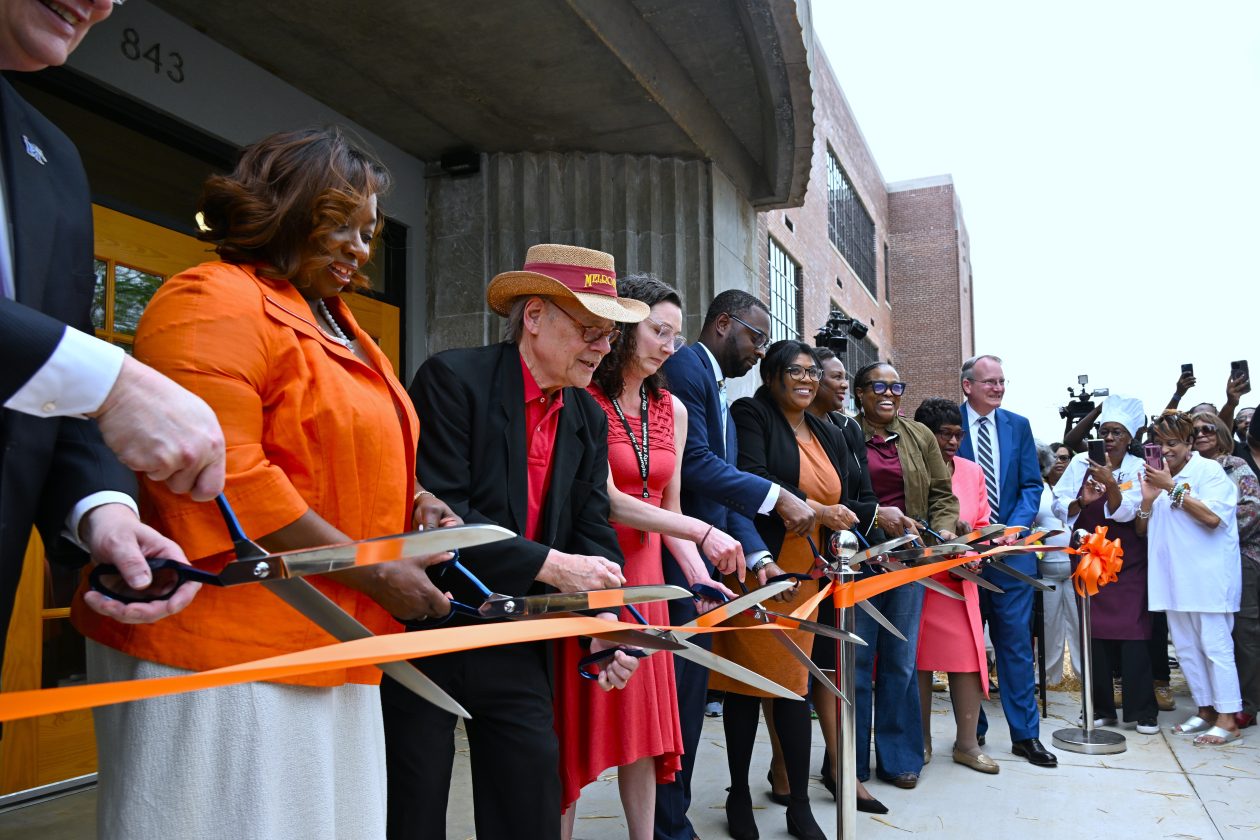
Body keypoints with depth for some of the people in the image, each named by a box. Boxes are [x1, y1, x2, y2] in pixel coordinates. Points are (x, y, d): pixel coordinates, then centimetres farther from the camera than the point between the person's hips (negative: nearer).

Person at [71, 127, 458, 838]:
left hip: (321, 647, 9)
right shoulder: (215, 301, -10)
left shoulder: (335, 324, 20)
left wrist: (408, 503, 8)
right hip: (222, 647, -9)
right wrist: (375, 573, -17)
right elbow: (221, 476, -21)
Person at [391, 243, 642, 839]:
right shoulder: (452, 379, -14)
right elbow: (436, 510, -22)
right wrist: (550, 566, -24)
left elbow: (593, 528, 4)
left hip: (519, 642, 6)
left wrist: (605, 616, -13)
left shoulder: (589, 419, 6)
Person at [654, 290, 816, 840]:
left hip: (701, 567, 10)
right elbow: (696, 464, -21)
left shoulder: (713, 385, 21)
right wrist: (776, 498, -20)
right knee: (676, 698, -3)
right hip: (677, 566, -10)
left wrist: (757, 556, 7)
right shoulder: (684, 368, -9)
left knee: (689, 697, 15)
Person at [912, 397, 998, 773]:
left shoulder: (972, 471, 10)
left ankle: (967, 743, 13)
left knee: (968, 657, 0)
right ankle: (922, 741, 20)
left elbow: (982, 526, 11)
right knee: (919, 659, 6)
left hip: (960, 581, 4)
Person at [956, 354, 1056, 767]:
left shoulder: (1018, 425, 8)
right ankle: (972, 730, 21)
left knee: (1016, 642, 5)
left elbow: (1032, 485, 6)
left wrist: (1013, 529, -10)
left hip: (1012, 549, 2)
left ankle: (1025, 734, 16)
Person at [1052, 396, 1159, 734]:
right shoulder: (1081, 463, 0)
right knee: (1094, 633, 3)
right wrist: (1082, 501, -23)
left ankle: (1142, 711, 4)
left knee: (1133, 634, -5)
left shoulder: (1138, 469, -3)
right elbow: (1059, 506, -4)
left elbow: (1125, 512, -14)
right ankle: (1101, 708, 13)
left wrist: (1111, 484, -30)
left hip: (1129, 563, -1)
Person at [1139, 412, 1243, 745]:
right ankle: (1205, 710, 21)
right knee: (1185, 646, 10)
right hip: (1174, 577, 7)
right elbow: (1142, 529, 14)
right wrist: (1148, 499, -4)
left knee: (1215, 646, -4)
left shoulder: (1209, 470, -4)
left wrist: (1172, 487, -17)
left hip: (1207, 576, -7)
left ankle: (1227, 720, 1)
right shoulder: (1158, 477, 14)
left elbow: (1212, 517, -18)